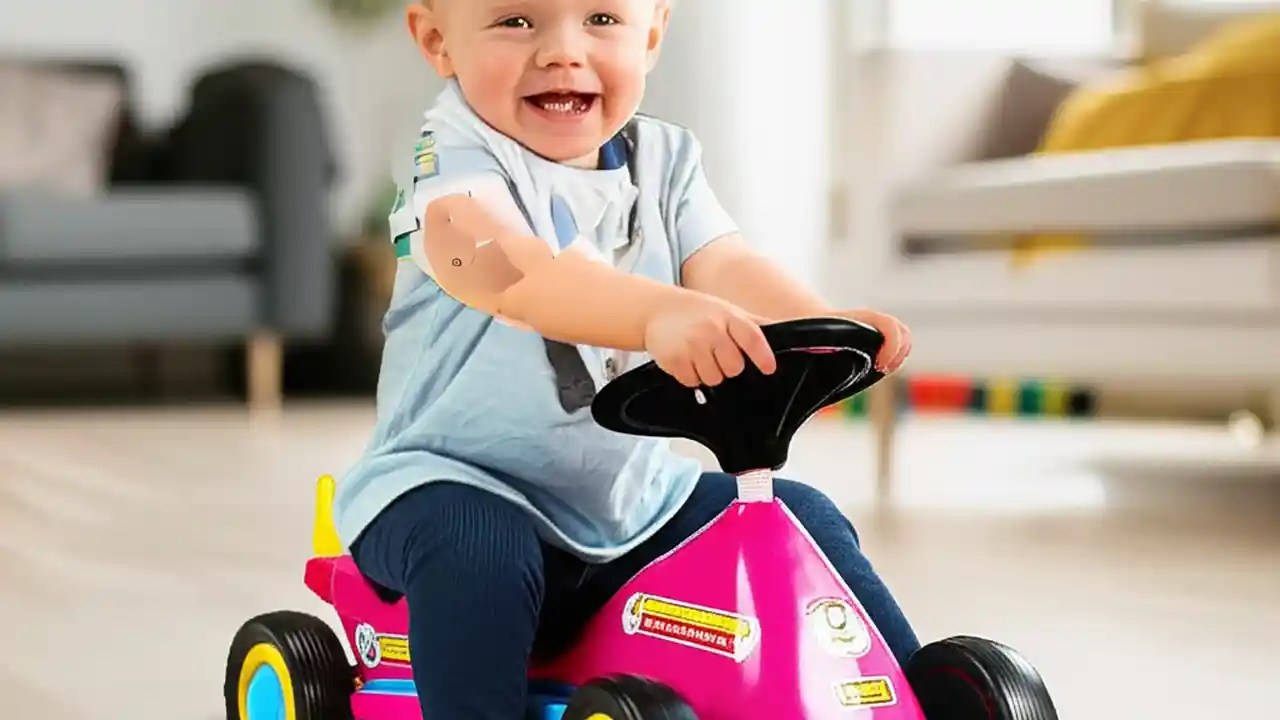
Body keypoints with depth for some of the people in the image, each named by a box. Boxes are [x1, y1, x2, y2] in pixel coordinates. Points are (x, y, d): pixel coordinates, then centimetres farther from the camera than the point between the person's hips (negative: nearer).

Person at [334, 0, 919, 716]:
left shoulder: (664, 159, 6)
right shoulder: (455, 159, -14)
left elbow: (725, 269, -9)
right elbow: (501, 267, -36)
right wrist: (658, 313, -54)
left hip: (634, 495, 6)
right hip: (459, 481, -5)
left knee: (802, 520, -2)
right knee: (476, 548, -35)